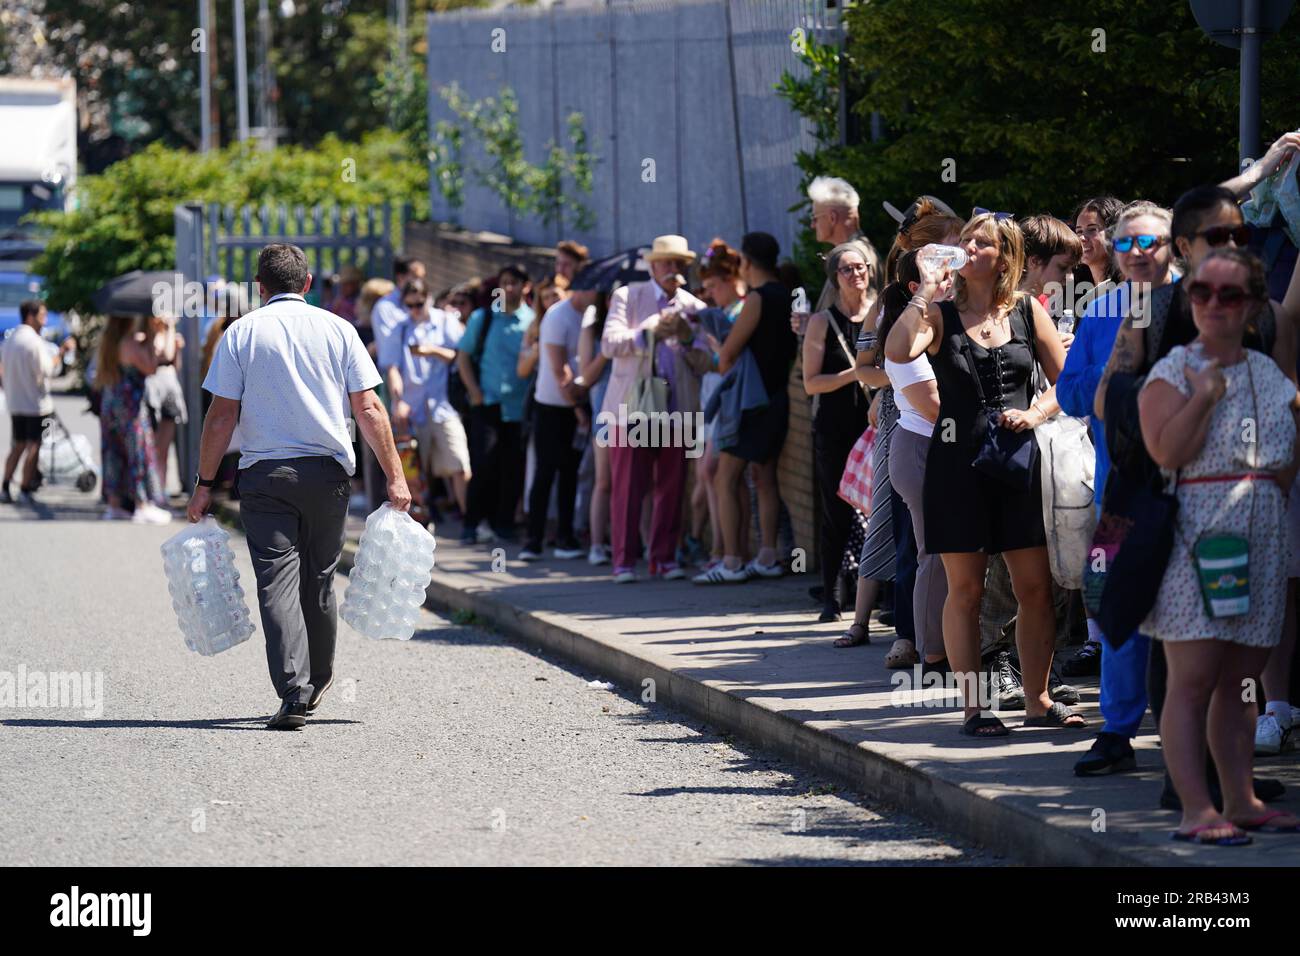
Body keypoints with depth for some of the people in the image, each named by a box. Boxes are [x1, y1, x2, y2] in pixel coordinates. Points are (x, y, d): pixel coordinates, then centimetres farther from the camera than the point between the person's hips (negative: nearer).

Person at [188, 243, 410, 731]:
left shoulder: (241, 333, 1)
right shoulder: (337, 329, 4)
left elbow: (222, 417, -3)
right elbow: (369, 409, 0)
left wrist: (204, 483, 4)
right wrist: (395, 476, 3)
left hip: (264, 472, -2)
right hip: (328, 470, 2)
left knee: (277, 581, -4)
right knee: (319, 581, 16)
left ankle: (294, 691, -17)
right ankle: (317, 682, 31)